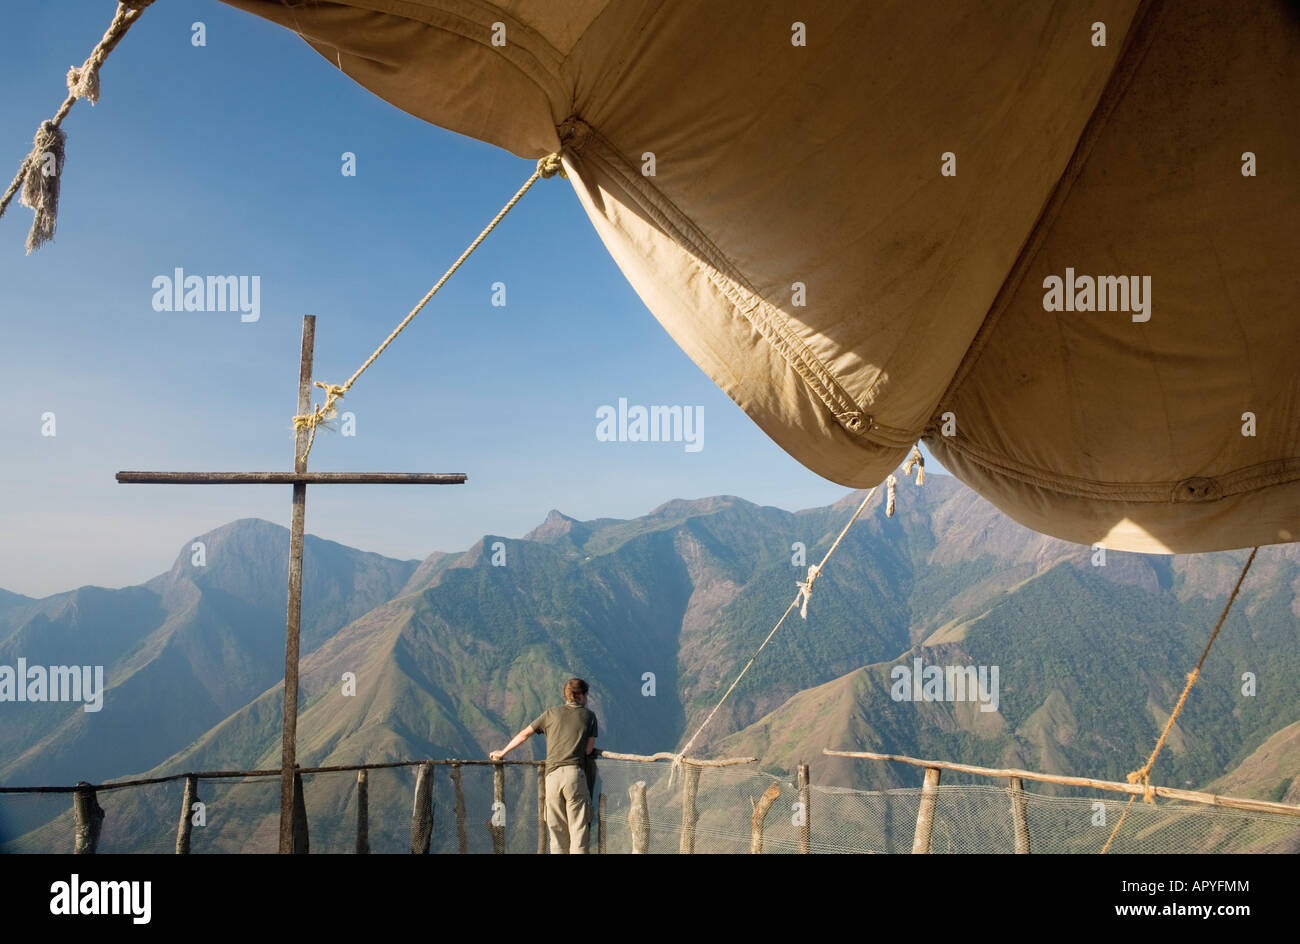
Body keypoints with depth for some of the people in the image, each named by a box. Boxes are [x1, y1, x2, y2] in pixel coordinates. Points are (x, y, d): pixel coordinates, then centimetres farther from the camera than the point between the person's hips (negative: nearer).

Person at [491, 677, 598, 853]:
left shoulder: (551, 713, 15)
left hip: (553, 774, 2)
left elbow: (524, 734, 17)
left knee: (557, 828, 8)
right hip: (575, 773, -2)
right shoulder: (589, 715, 11)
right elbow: (589, 748, 5)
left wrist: (503, 752, 28)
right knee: (578, 827, 0)